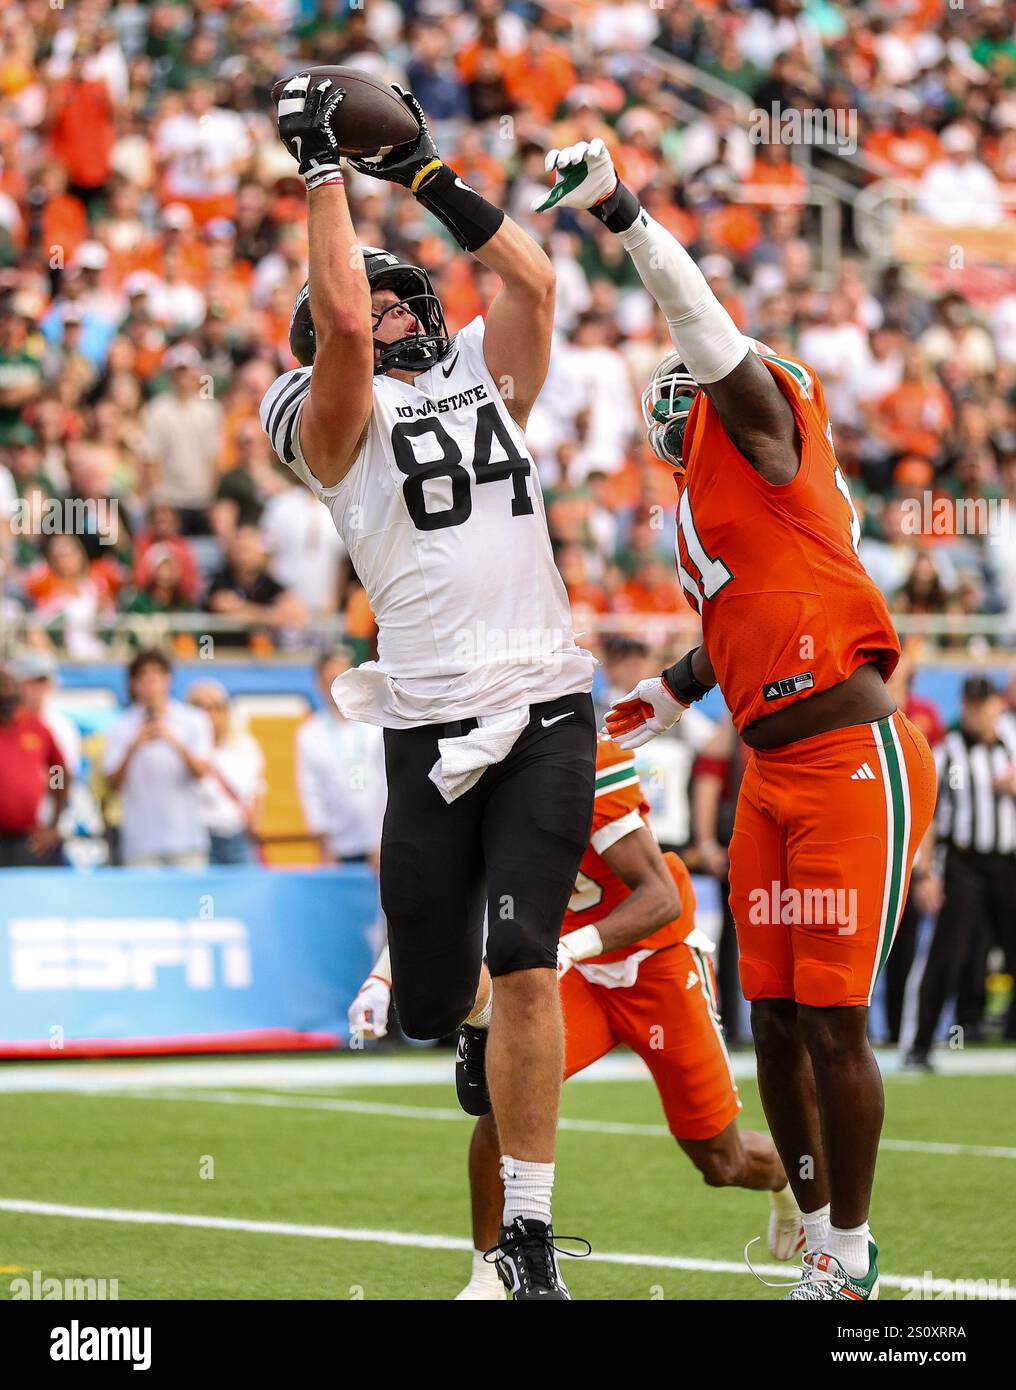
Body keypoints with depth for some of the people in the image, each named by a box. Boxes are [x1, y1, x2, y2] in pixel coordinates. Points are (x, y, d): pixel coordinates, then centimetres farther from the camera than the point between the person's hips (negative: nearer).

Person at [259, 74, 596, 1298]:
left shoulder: (482, 379, 19)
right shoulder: (339, 422, 5)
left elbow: (533, 281, 6)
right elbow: (339, 321, -12)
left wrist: (428, 175, 7)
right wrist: (323, 170, -6)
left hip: (545, 713, 2)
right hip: (430, 727, -2)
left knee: (522, 968, -12)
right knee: (430, 1004, 0)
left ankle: (527, 1235, -8)